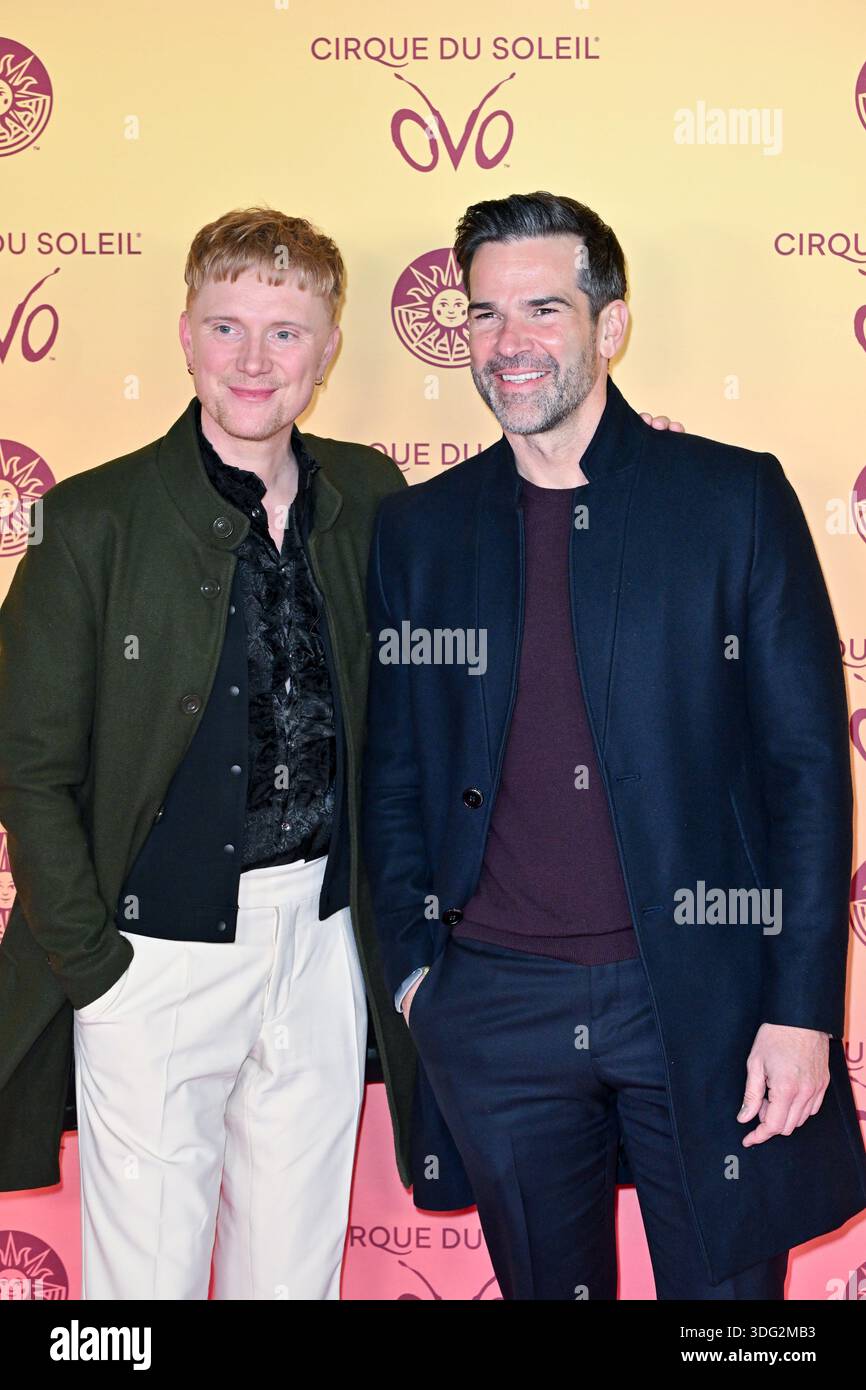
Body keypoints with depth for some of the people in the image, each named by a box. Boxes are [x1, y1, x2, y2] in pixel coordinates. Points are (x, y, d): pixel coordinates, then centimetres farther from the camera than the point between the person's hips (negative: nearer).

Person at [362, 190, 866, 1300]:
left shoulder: (735, 498, -3)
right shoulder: (417, 528, 6)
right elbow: (393, 771, 11)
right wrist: (411, 965, 4)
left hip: (699, 999, -2)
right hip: (493, 1008, 3)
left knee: (726, 1282, 10)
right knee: (544, 1281, 17)